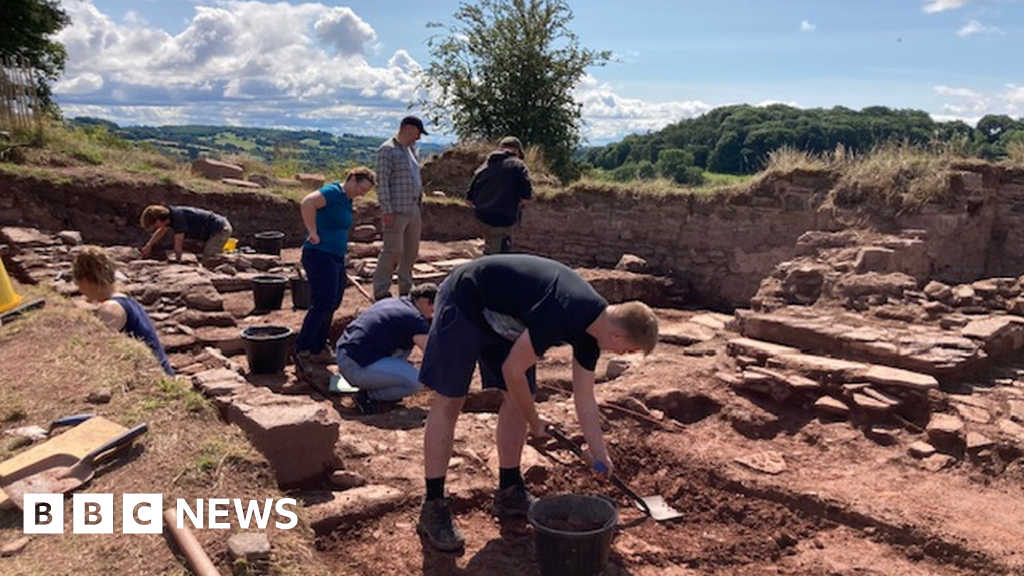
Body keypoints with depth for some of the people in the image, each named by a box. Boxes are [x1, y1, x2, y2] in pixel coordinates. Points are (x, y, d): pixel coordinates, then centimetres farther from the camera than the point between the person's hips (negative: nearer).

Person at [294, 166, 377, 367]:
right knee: (323, 304, -13)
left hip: (336, 258, 10)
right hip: (320, 254, -10)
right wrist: (313, 233, -24)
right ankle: (301, 350, -6)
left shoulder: (347, 200, 16)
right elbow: (307, 203, -29)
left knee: (331, 305, 12)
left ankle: (318, 350, 22)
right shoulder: (333, 192, -12)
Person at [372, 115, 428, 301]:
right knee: (393, 250, -7)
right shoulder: (387, 150, -9)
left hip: (413, 210, 9)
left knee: (411, 251, 12)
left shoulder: (410, 149, 17)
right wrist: (386, 210, -19)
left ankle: (406, 289, 23)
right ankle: (381, 291, 2)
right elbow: (382, 181, -14)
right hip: (396, 211, -9)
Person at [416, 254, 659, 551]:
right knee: (449, 402, -8)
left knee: (517, 399, 4)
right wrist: (535, 423, -10)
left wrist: (601, 456, 4)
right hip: (464, 302, -8)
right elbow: (513, 370, -25)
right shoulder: (563, 313, -34)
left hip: (503, 319, 9)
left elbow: (584, 399, 4)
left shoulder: (590, 330, -6)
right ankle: (433, 507, -1)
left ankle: (509, 492, 17)